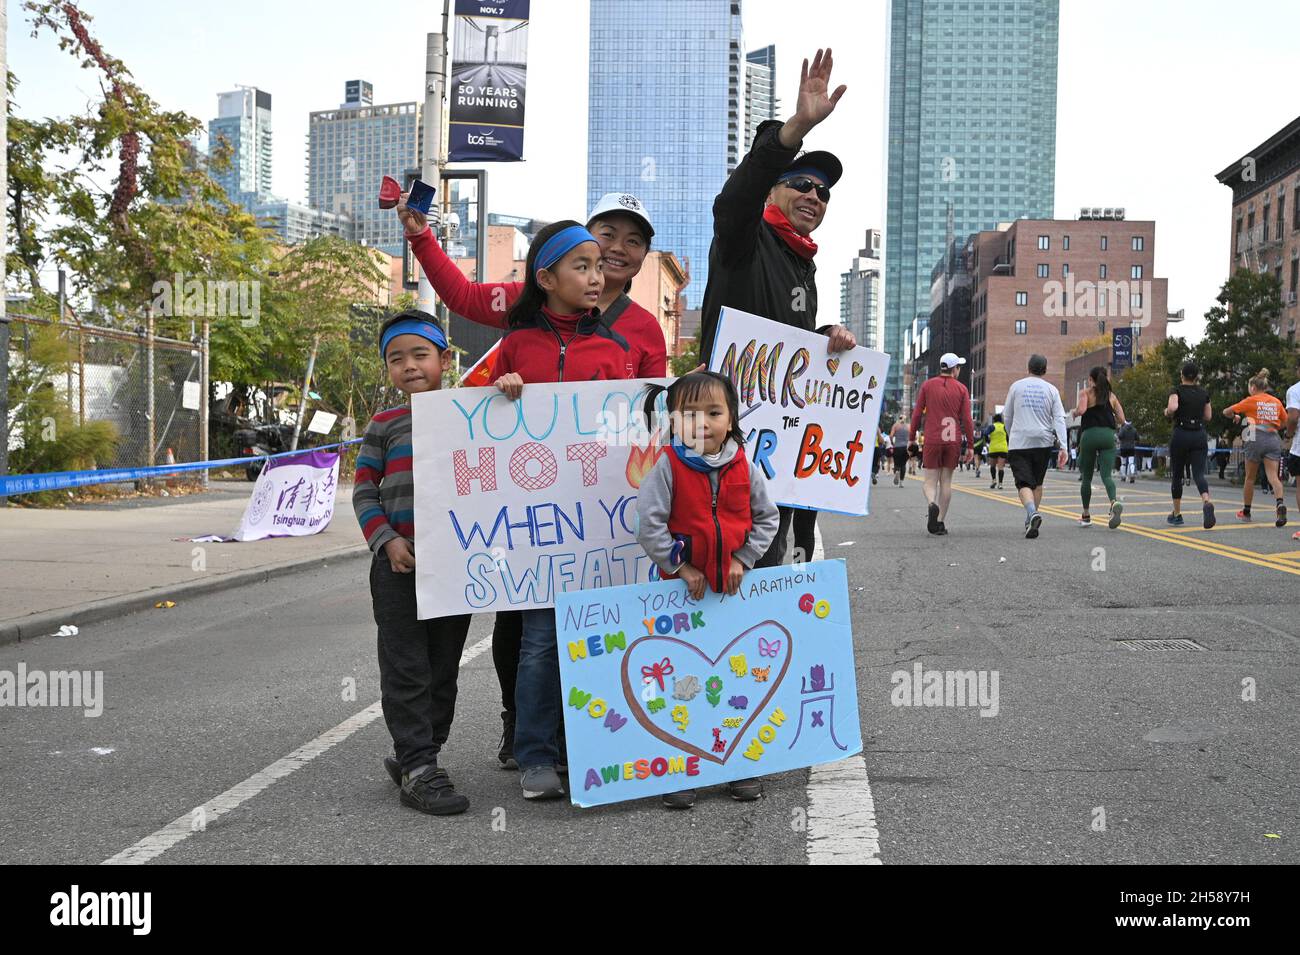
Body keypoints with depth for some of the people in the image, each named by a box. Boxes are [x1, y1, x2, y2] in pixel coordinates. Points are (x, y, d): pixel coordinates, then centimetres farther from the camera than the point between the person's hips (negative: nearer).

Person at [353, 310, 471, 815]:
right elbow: (364, 492, 5)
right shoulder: (384, 426, 5)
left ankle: (414, 756, 23)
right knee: (406, 669, -3)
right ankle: (418, 769, 2)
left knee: (443, 669, 9)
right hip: (399, 563, -2)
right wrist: (387, 542, -10)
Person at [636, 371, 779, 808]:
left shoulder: (745, 468, -2)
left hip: (734, 587, 3)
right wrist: (680, 566, -14)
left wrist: (742, 559, -4)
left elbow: (767, 518, 6)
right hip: (682, 588, -2)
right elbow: (649, 523, -13)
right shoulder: (668, 466, -10)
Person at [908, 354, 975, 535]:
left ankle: (932, 505, -27)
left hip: (932, 440, -1)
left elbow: (917, 413, 1)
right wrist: (970, 445, 3)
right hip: (953, 441, 1)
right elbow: (966, 419, -1)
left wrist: (911, 438, 8)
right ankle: (940, 523, 9)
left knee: (931, 481, 4)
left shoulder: (927, 385, 3)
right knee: (946, 481, 9)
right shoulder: (961, 389, 2)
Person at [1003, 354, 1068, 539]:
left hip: (1019, 442, -2)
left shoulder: (1016, 386, 4)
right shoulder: (1051, 389, 4)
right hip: (1043, 442, 2)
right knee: (1037, 483, 18)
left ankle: (1032, 513, -33)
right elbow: (1059, 419, -3)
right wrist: (1062, 447, -6)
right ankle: (1030, 520, 22)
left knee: (1024, 483, -7)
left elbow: (1007, 415, 11)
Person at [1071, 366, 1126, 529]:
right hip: (1108, 435, 2)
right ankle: (1114, 501, -38)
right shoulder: (1112, 395, 15)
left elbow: (1081, 410, -14)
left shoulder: (1086, 392, 4)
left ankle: (1086, 515, 19)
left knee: (1086, 477, 12)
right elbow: (1121, 419, 9)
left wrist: (1074, 411, 8)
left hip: (1089, 434, -2)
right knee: (1106, 475, -7)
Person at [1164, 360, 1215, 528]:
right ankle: (1207, 502, -37)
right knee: (1199, 473, -6)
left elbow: (1172, 407, -24)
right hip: (1199, 435, 2)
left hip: (1181, 435, -2)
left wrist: (1167, 413, -3)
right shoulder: (1204, 393, 8)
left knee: (1176, 475, 12)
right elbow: (1208, 416, 12)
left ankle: (1177, 515, 18)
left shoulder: (1177, 391, -5)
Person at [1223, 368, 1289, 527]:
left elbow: (1226, 412, 5)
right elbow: (1285, 423, 19)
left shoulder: (1251, 400, 1)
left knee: (1250, 478, 10)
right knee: (1273, 476, -6)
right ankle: (1281, 503, -32)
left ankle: (1246, 511, 21)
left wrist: (1236, 417, 25)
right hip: (1274, 439, 3)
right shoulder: (1276, 402, 12)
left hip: (1256, 439, -3)